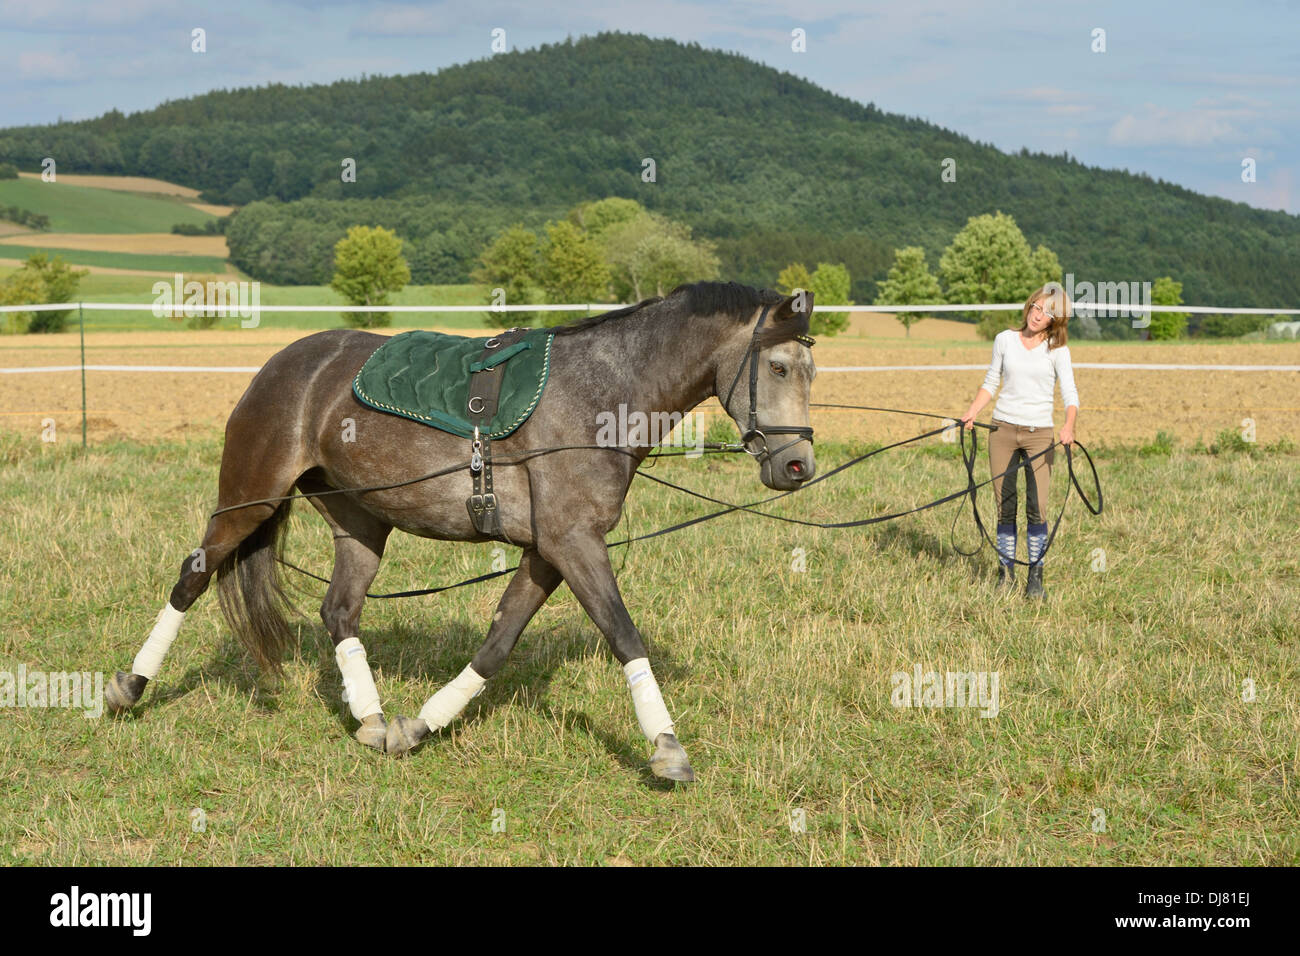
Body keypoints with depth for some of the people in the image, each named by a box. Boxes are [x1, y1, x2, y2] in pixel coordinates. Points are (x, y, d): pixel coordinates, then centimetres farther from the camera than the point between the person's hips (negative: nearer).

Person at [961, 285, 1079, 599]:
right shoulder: (1005, 340, 7)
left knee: (1037, 508, -8)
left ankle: (1035, 576, -1)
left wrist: (1069, 426, -25)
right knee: (1005, 507, 3)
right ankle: (1006, 572, 13)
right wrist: (971, 413, 3)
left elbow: (1069, 393, -8)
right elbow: (990, 383, 17)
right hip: (1003, 429, 2)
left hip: (1039, 434, -2)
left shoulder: (1057, 349, 0)